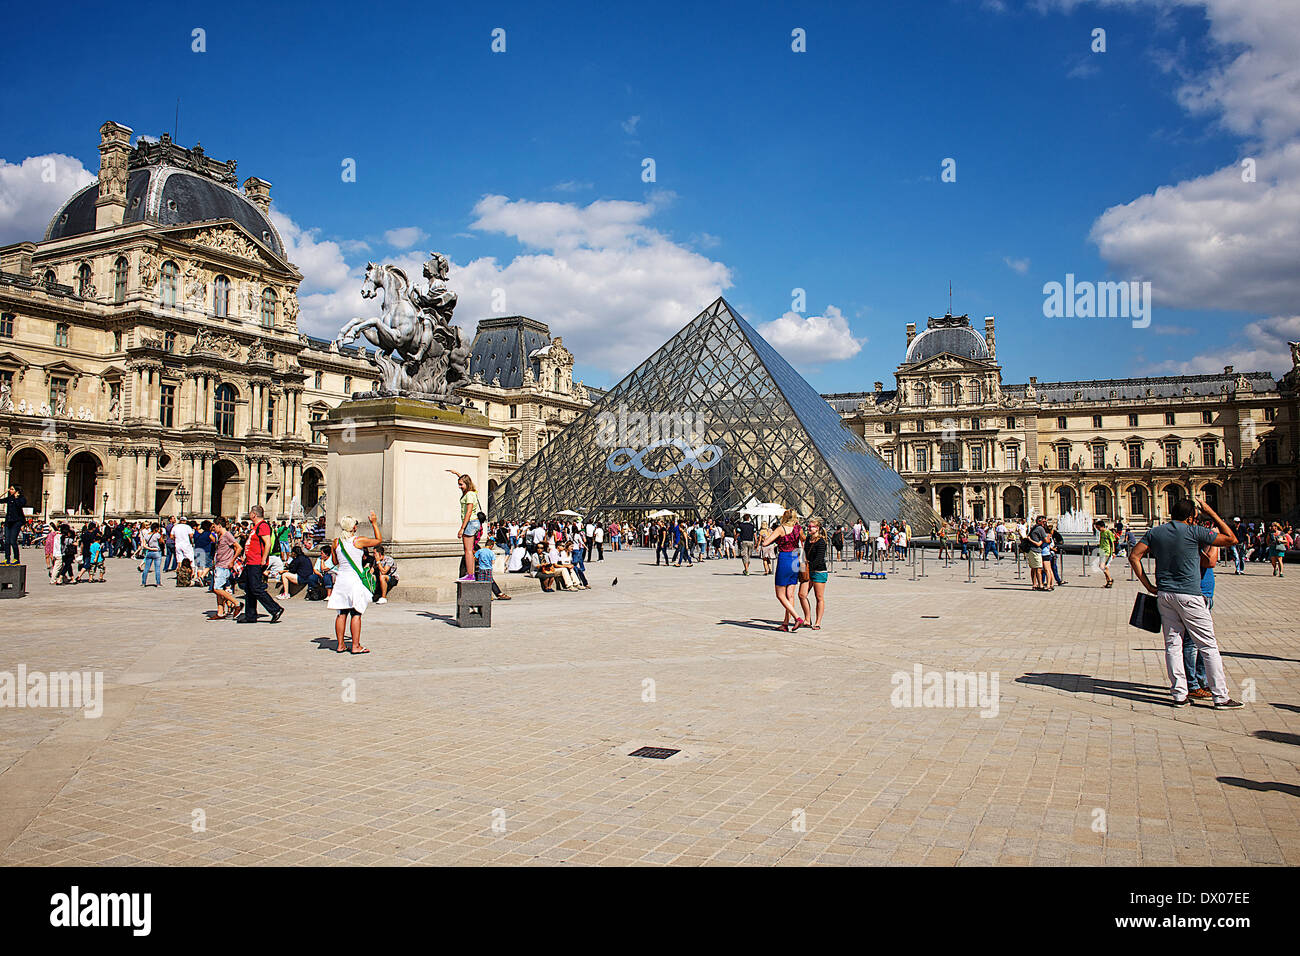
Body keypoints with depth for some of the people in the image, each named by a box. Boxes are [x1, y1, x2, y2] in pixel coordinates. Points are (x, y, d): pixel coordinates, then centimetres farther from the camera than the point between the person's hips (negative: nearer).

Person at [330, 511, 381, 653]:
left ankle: (340, 645, 15)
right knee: (356, 613, -2)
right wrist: (374, 523, 13)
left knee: (342, 613, 10)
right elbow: (379, 540, 4)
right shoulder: (359, 541, -9)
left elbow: (335, 562, 16)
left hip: (341, 578, 5)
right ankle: (356, 646, -1)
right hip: (355, 579, -5)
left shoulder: (336, 542, 4)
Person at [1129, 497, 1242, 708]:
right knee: (1209, 646, 3)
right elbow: (1231, 539, 0)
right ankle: (1220, 696, 7)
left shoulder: (1155, 532, 6)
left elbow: (1134, 556, 4)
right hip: (1189, 595, -5)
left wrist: (1149, 586, 8)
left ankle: (1179, 694, 11)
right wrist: (1211, 514, 7)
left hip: (1164, 595, 5)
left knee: (1172, 645, 9)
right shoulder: (1193, 532, -7)